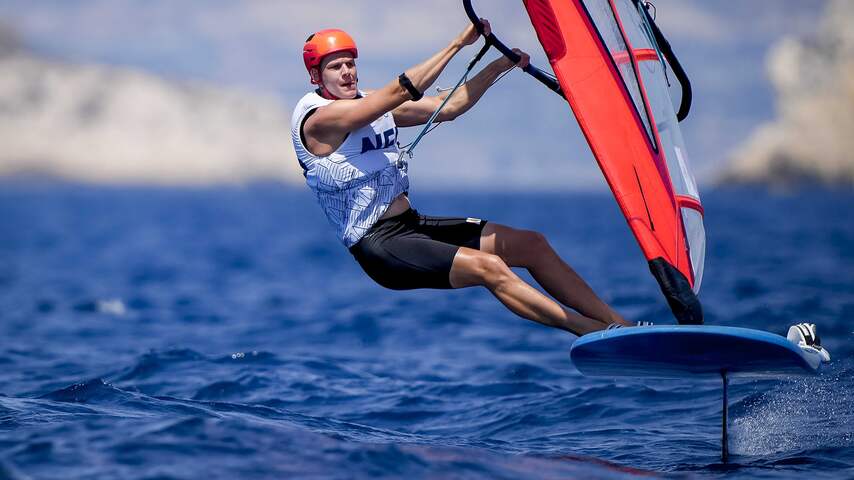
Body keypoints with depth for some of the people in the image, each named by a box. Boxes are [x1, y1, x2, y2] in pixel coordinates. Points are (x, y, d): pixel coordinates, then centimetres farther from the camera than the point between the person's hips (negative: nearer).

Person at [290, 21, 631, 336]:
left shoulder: (373, 104, 14)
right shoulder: (318, 118, -12)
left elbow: (448, 107, 12)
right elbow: (403, 91, -21)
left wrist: (500, 66, 1)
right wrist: (458, 43, -20)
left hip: (412, 224, 9)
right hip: (378, 245, -9)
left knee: (531, 244, 0)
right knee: (488, 267, -26)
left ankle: (619, 323, -1)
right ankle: (598, 333, -27)